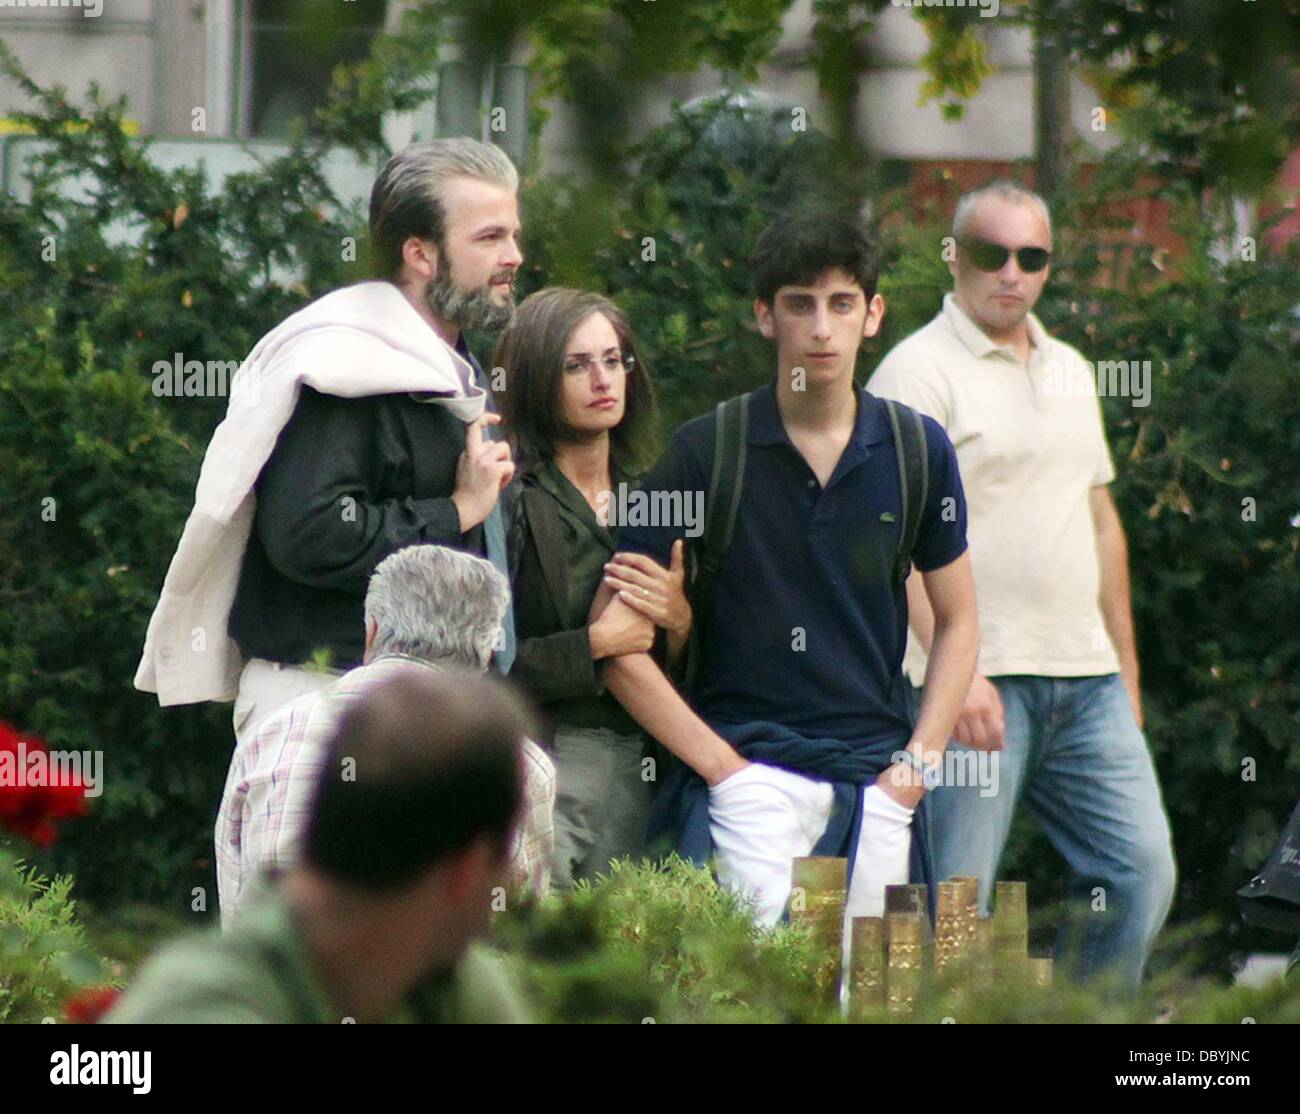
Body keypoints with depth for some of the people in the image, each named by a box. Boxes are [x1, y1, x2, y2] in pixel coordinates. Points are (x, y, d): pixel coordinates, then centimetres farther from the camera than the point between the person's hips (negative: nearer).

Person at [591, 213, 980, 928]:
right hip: (752, 776, -3)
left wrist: (917, 762, 4)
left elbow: (956, 621, 17)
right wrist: (718, 762, -7)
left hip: (876, 782, 3)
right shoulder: (708, 452, -1)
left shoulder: (917, 450, 7)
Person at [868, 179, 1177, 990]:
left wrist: (1126, 669, 20)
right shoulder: (920, 370, -5)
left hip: (1086, 680, 7)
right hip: (977, 682, -7)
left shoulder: (1070, 371, 19)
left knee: (1142, 874, 2)